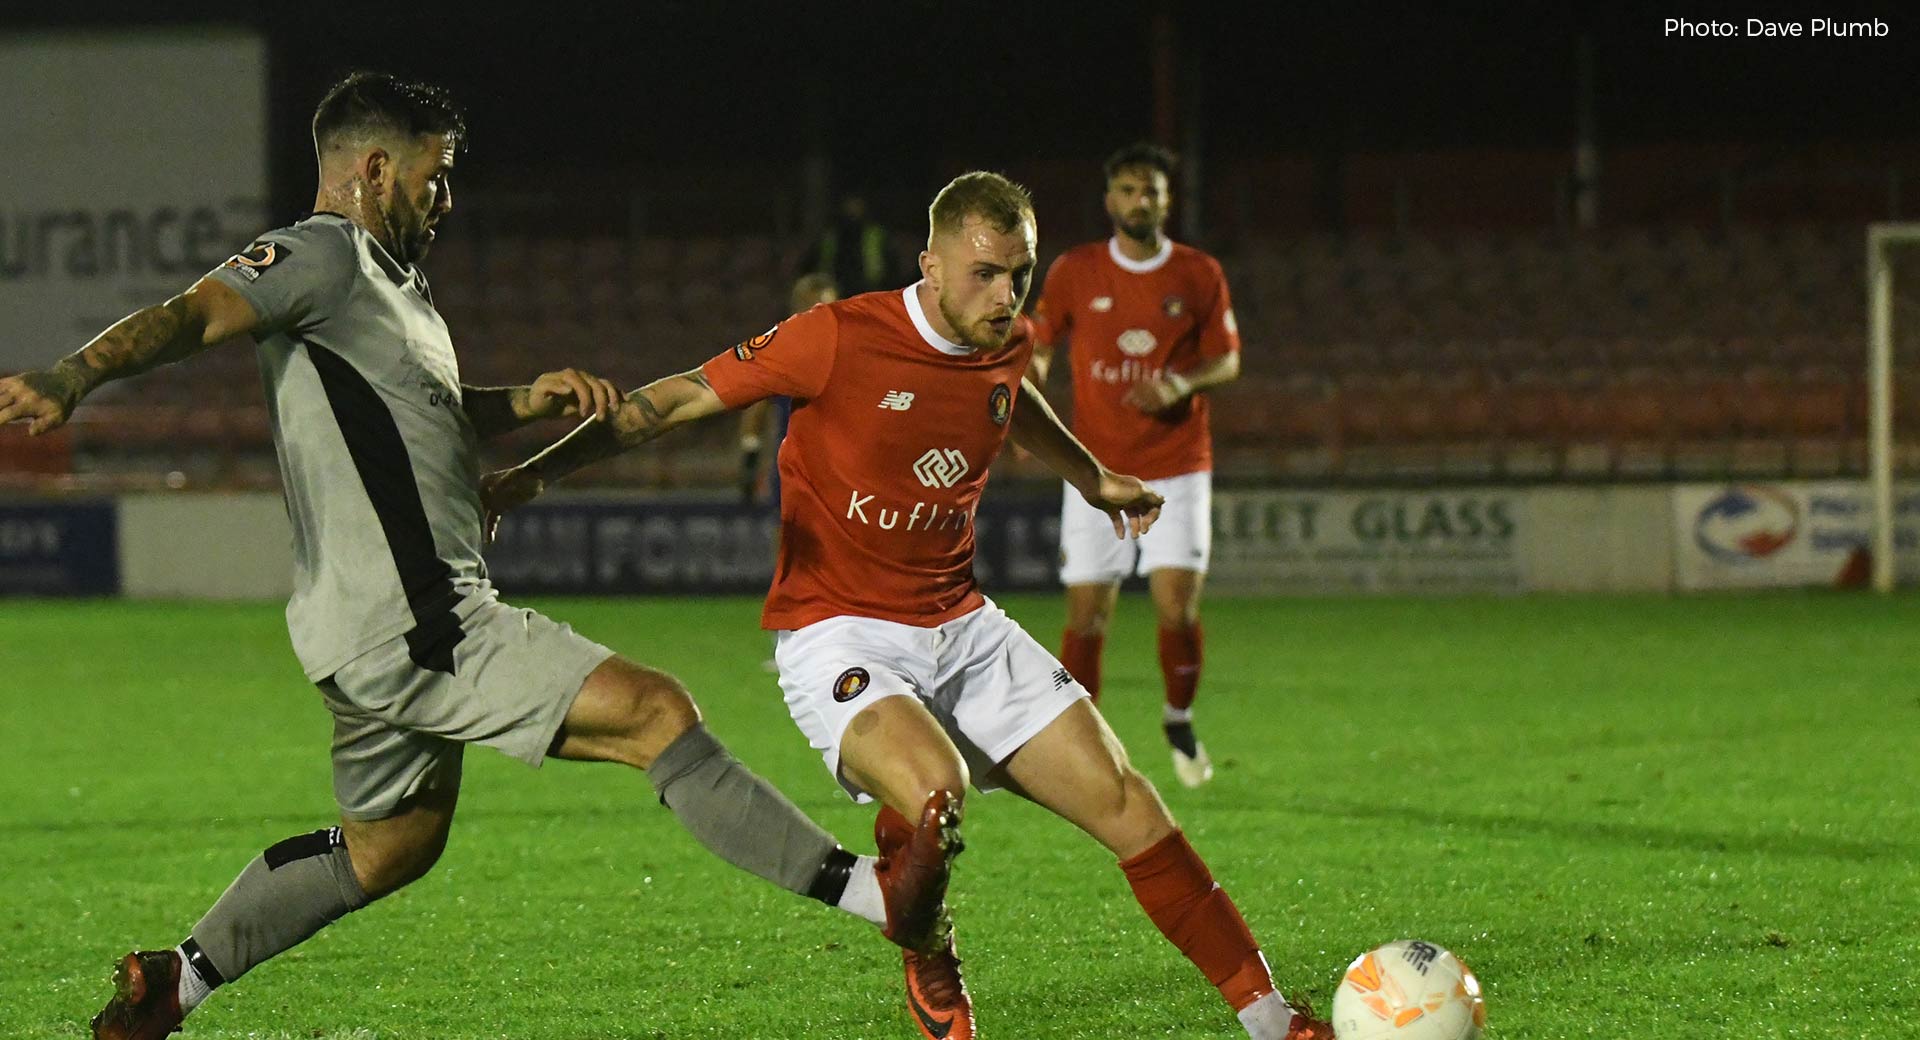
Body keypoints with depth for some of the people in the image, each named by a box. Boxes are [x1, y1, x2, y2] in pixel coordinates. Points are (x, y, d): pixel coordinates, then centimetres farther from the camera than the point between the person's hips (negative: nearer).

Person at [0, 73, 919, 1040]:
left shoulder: (391, 277, 21)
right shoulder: (320, 257, -11)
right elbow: (192, 315, -25)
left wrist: (525, 401, 17)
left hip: (391, 632, 11)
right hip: (409, 631, -11)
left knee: (389, 845, 24)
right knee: (656, 712, -13)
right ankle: (861, 887, -13)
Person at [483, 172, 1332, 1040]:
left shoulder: (1004, 350, 4)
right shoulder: (840, 339, -15)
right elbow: (682, 398, -9)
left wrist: (1091, 479, 46)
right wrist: (539, 471, -13)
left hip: (963, 629, 6)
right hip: (838, 635, -6)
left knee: (1127, 805, -2)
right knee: (934, 790, -35)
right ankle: (927, 961, -2)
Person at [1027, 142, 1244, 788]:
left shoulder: (1199, 275, 1)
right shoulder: (1074, 272, 1)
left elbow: (1228, 358, 8)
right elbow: (1039, 347, 11)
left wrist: (1184, 384, -12)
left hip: (1176, 469, 0)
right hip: (1097, 468, 0)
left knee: (1178, 605, -12)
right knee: (1086, 613, -3)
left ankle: (1179, 721, 14)